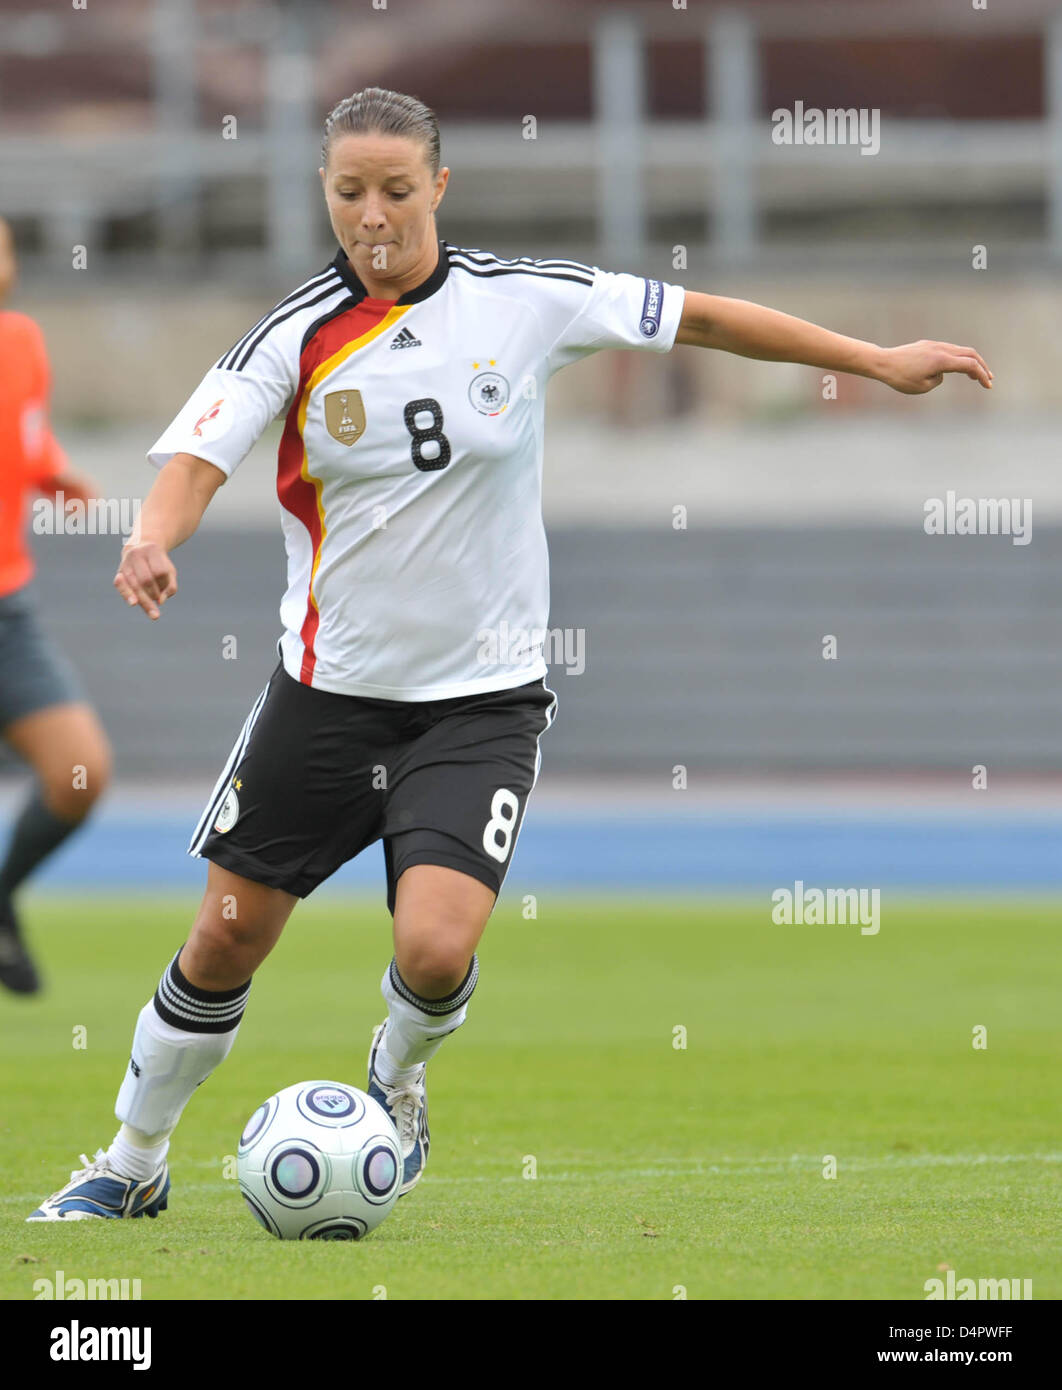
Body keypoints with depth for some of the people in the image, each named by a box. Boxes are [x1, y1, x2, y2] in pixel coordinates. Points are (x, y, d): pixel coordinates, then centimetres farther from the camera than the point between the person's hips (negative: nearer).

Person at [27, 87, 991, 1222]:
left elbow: (695, 318, 3)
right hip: (331, 689, 1)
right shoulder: (296, 333, -8)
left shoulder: (525, 300, -7)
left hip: (482, 698, -1)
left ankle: (397, 1080, 17)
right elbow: (194, 459, -17)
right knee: (225, 941, 7)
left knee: (436, 948, -19)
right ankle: (132, 1163, 28)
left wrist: (877, 360, 6)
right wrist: (152, 541, -40)